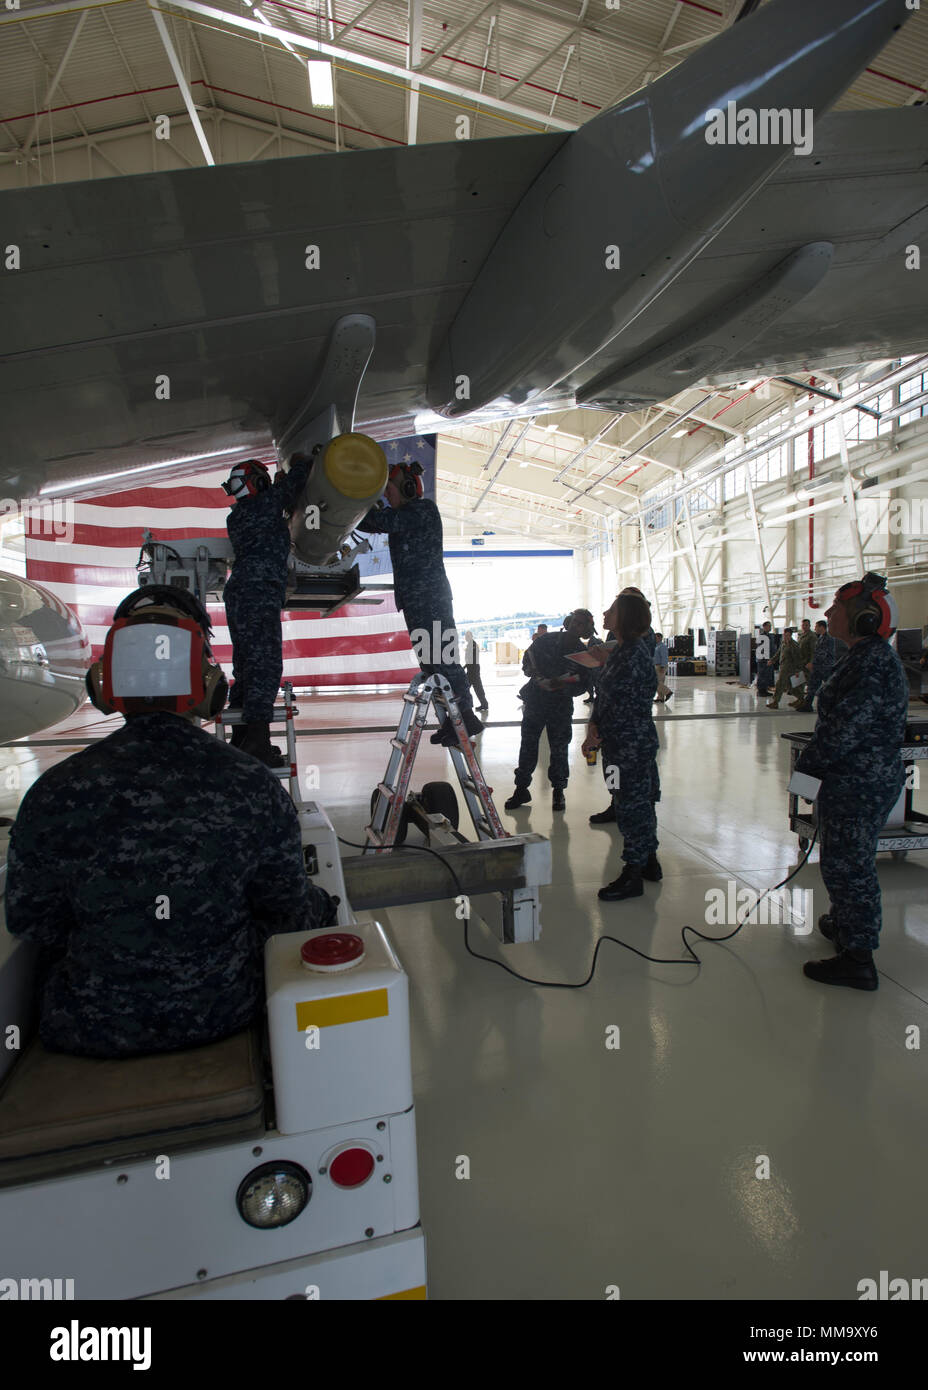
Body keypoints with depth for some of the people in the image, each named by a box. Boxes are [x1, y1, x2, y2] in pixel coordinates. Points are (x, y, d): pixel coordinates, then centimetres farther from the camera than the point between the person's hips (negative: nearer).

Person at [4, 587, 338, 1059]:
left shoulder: (53, 795, -20)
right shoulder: (254, 785, -20)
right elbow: (290, 912, -9)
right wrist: (323, 904, 14)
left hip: (91, 1032, 1)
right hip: (221, 1015, 0)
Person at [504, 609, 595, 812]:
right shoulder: (546, 640, -2)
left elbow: (583, 685, -2)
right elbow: (527, 662, 9)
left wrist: (563, 685, -21)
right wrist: (538, 677, -10)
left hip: (561, 707, -1)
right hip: (535, 701, 1)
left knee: (559, 749, 4)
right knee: (528, 745, 4)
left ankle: (558, 791, 20)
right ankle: (521, 789, 15)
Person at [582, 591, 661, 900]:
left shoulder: (634, 655, -19)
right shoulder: (623, 650, 12)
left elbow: (625, 704, -21)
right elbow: (605, 695, 12)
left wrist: (599, 734, -14)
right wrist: (594, 724, -1)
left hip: (632, 744, -10)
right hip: (623, 743, 10)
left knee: (632, 805, -1)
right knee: (640, 802, 18)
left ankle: (632, 876, 9)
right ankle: (649, 862, 32)